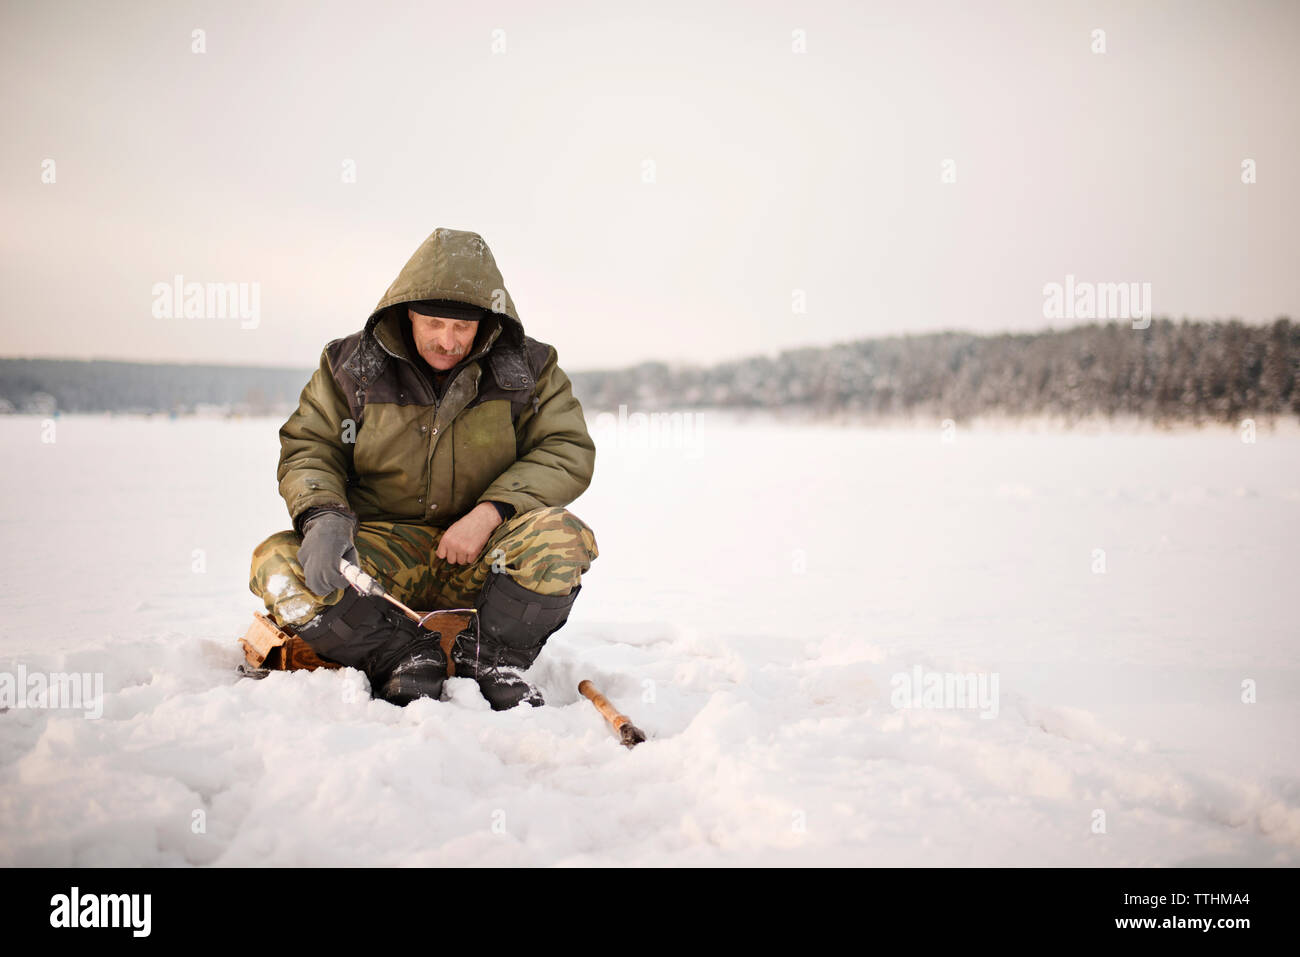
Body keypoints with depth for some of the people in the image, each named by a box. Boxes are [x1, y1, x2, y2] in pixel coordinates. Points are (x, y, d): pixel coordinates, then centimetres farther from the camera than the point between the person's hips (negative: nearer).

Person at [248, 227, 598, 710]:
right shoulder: (351, 365, 1)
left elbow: (567, 452, -4)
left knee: (564, 538, -31)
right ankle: (407, 655, -17)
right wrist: (322, 516, -21)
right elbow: (307, 449, 3)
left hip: (479, 558, 0)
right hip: (381, 549, 1)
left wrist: (490, 512, -20)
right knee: (276, 564, -27)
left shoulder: (527, 368, 0)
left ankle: (491, 657, -10)